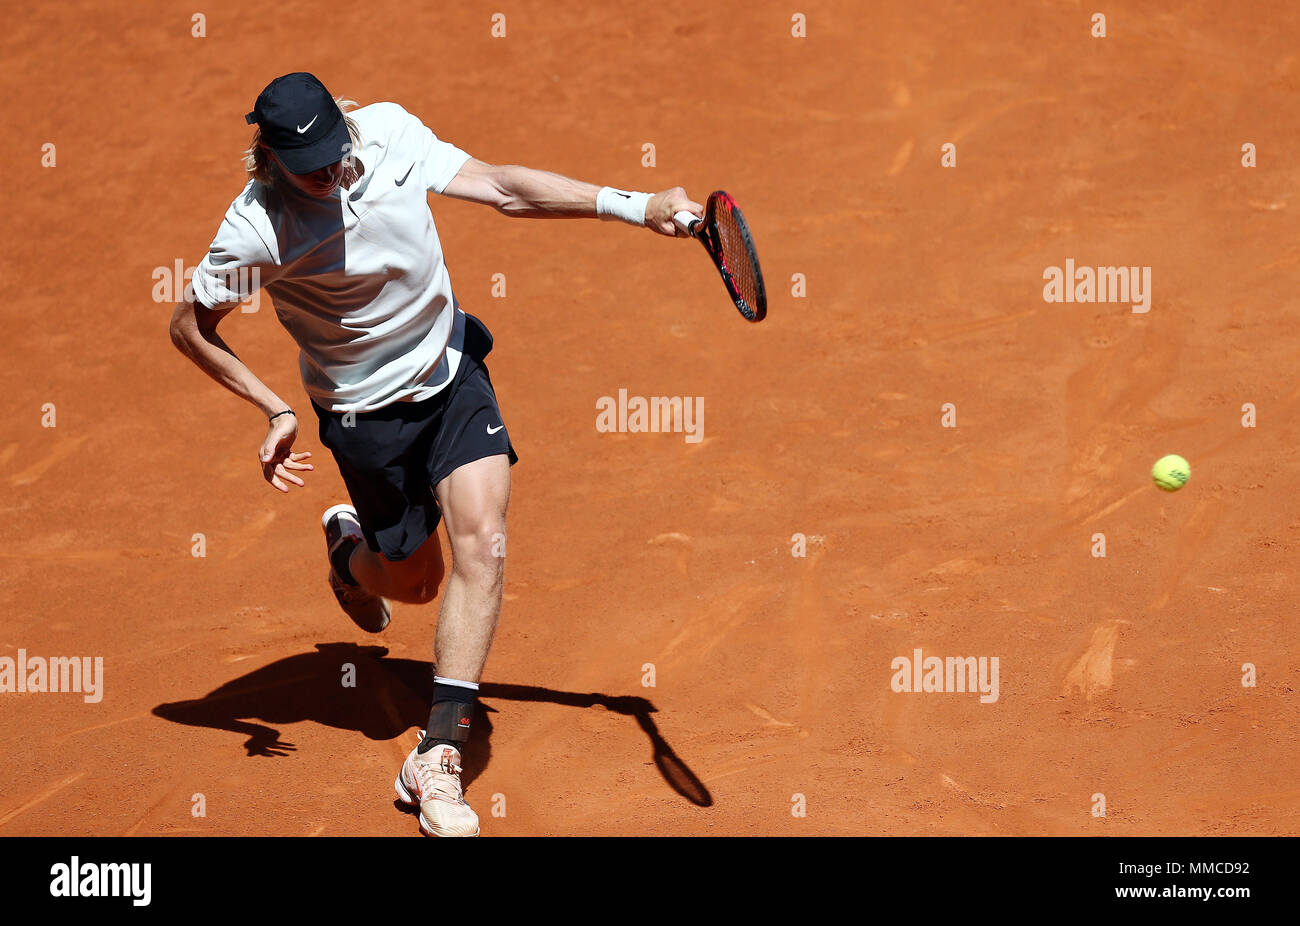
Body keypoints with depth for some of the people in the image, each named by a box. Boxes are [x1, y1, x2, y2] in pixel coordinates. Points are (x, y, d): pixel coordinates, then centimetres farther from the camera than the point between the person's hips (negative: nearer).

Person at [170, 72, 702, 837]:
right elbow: (191, 327, -11)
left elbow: (503, 186, -8)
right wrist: (275, 410, -19)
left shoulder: (390, 131, -14)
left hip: (453, 375, 3)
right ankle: (349, 547, 52)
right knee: (415, 583, 12)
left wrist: (636, 205, -13)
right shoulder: (257, 229, -25)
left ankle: (438, 756, -12)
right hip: (367, 414, -3)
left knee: (483, 546, -17)